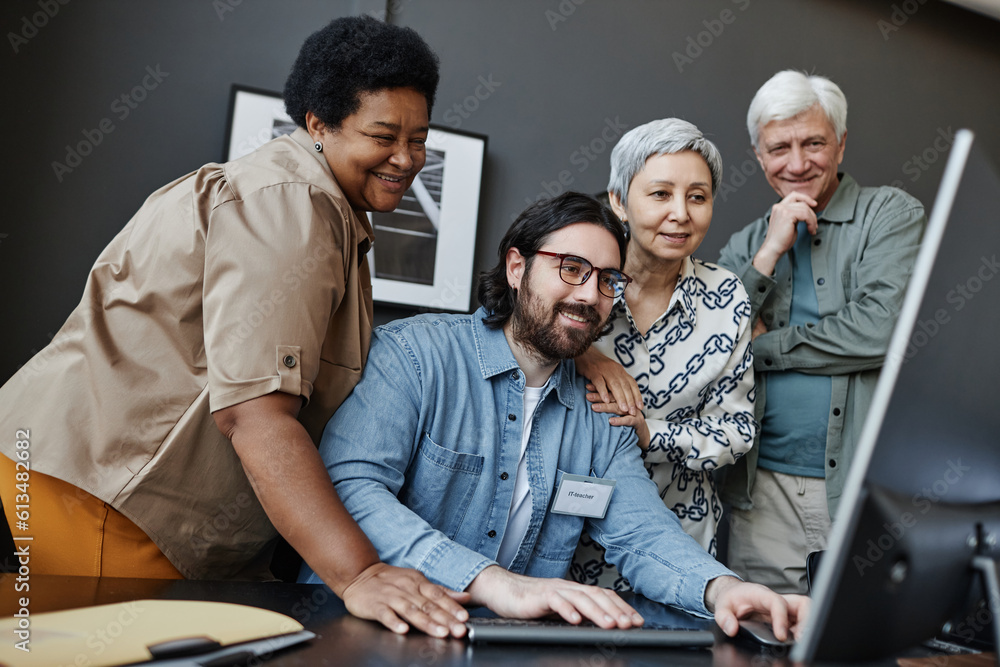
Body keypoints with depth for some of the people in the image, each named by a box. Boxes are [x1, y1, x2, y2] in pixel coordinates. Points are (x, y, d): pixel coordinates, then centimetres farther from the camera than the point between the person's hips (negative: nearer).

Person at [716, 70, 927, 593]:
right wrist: (770, 252, -6)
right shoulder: (745, 246, 13)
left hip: (871, 489, -2)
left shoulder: (890, 214, 2)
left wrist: (759, 345, -4)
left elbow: (879, 330, -13)